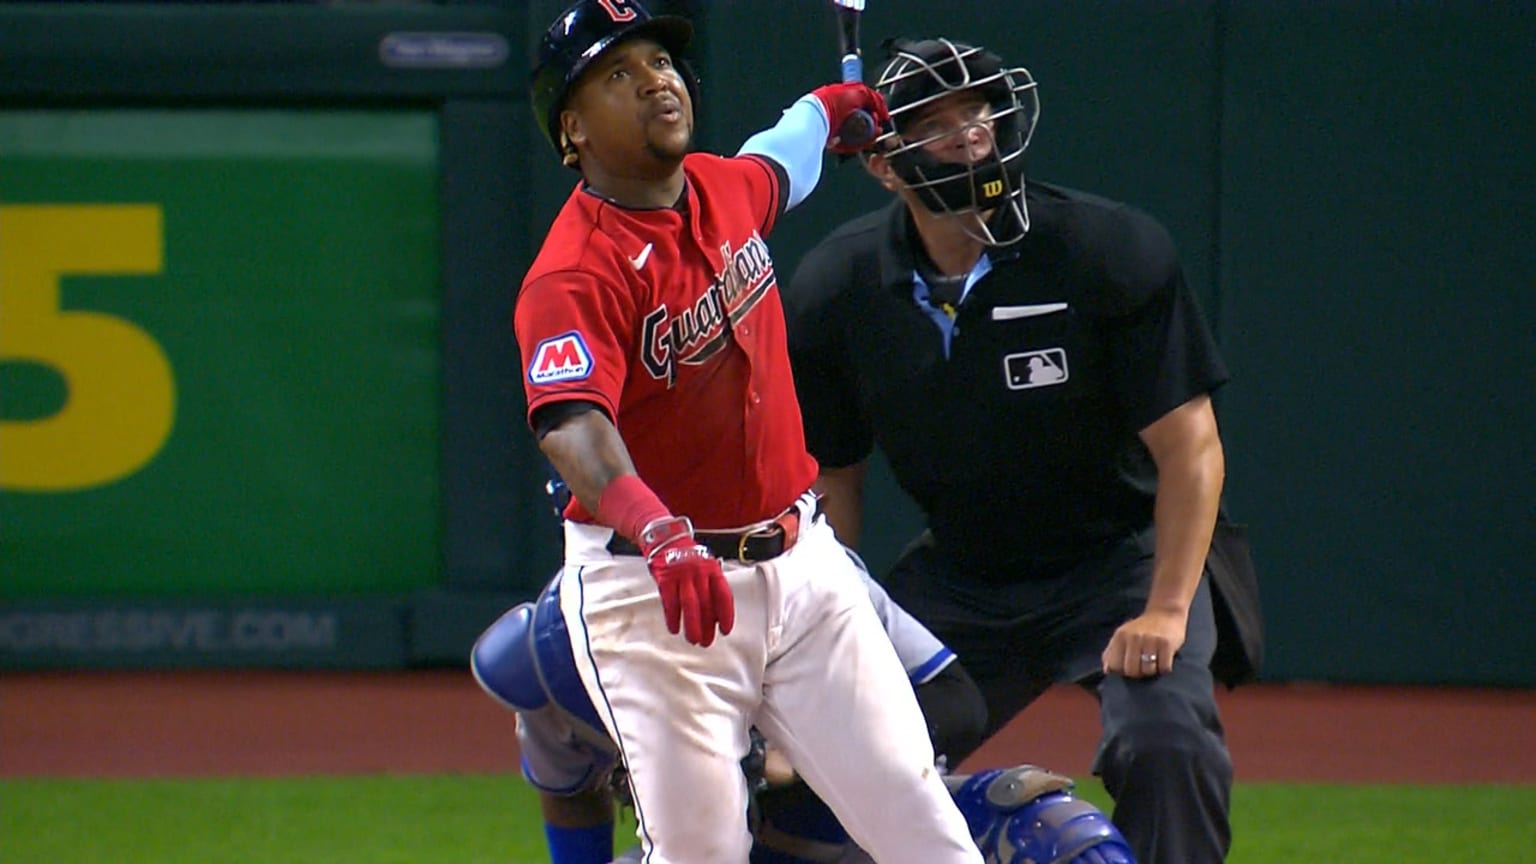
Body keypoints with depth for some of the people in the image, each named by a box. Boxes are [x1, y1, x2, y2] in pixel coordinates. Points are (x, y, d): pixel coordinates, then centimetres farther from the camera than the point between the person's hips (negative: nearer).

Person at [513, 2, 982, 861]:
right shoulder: (576, 273, -20)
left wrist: (831, 108, 51)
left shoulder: (727, 187, 5)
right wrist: (659, 533, -54)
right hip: (652, 591, -7)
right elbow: (572, 427, -37)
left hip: (800, 562, 7)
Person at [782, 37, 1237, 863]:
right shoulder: (833, 291, -8)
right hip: (958, 574, 4)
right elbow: (830, 475, 5)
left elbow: (1190, 446, -15)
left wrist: (1167, 611, -23)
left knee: (1165, 745, -28)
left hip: (1120, 560, -4)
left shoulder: (1113, 253, -18)